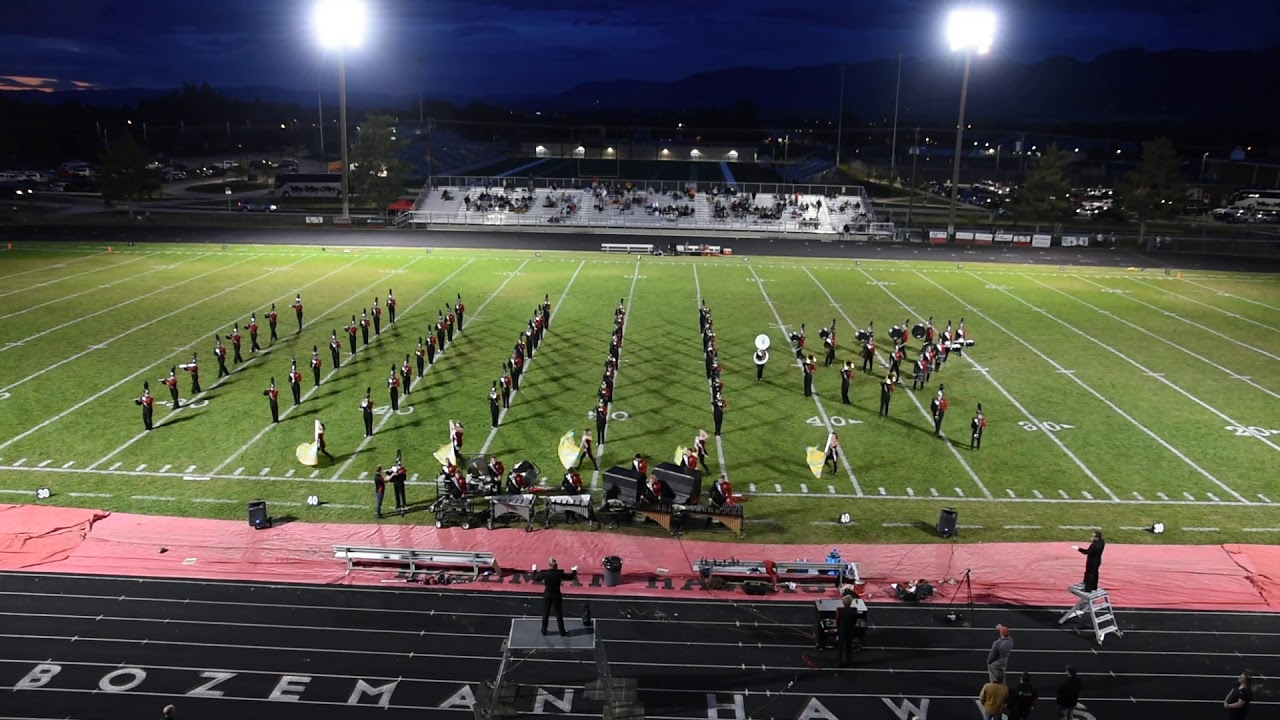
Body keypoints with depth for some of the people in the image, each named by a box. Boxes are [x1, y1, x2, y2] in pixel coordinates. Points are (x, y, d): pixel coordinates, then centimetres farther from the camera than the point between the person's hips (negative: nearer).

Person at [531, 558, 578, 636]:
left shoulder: (544, 573, -14)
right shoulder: (559, 573, -15)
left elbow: (535, 578, 1)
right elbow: (571, 577, -3)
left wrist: (534, 570, 17)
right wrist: (574, 571, 16)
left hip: (547, 595, 1)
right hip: (557, 595, -1)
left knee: (545, 613, 15)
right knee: (559, 614, 10)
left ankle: (544, 631, 23)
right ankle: (562, 631, 18)